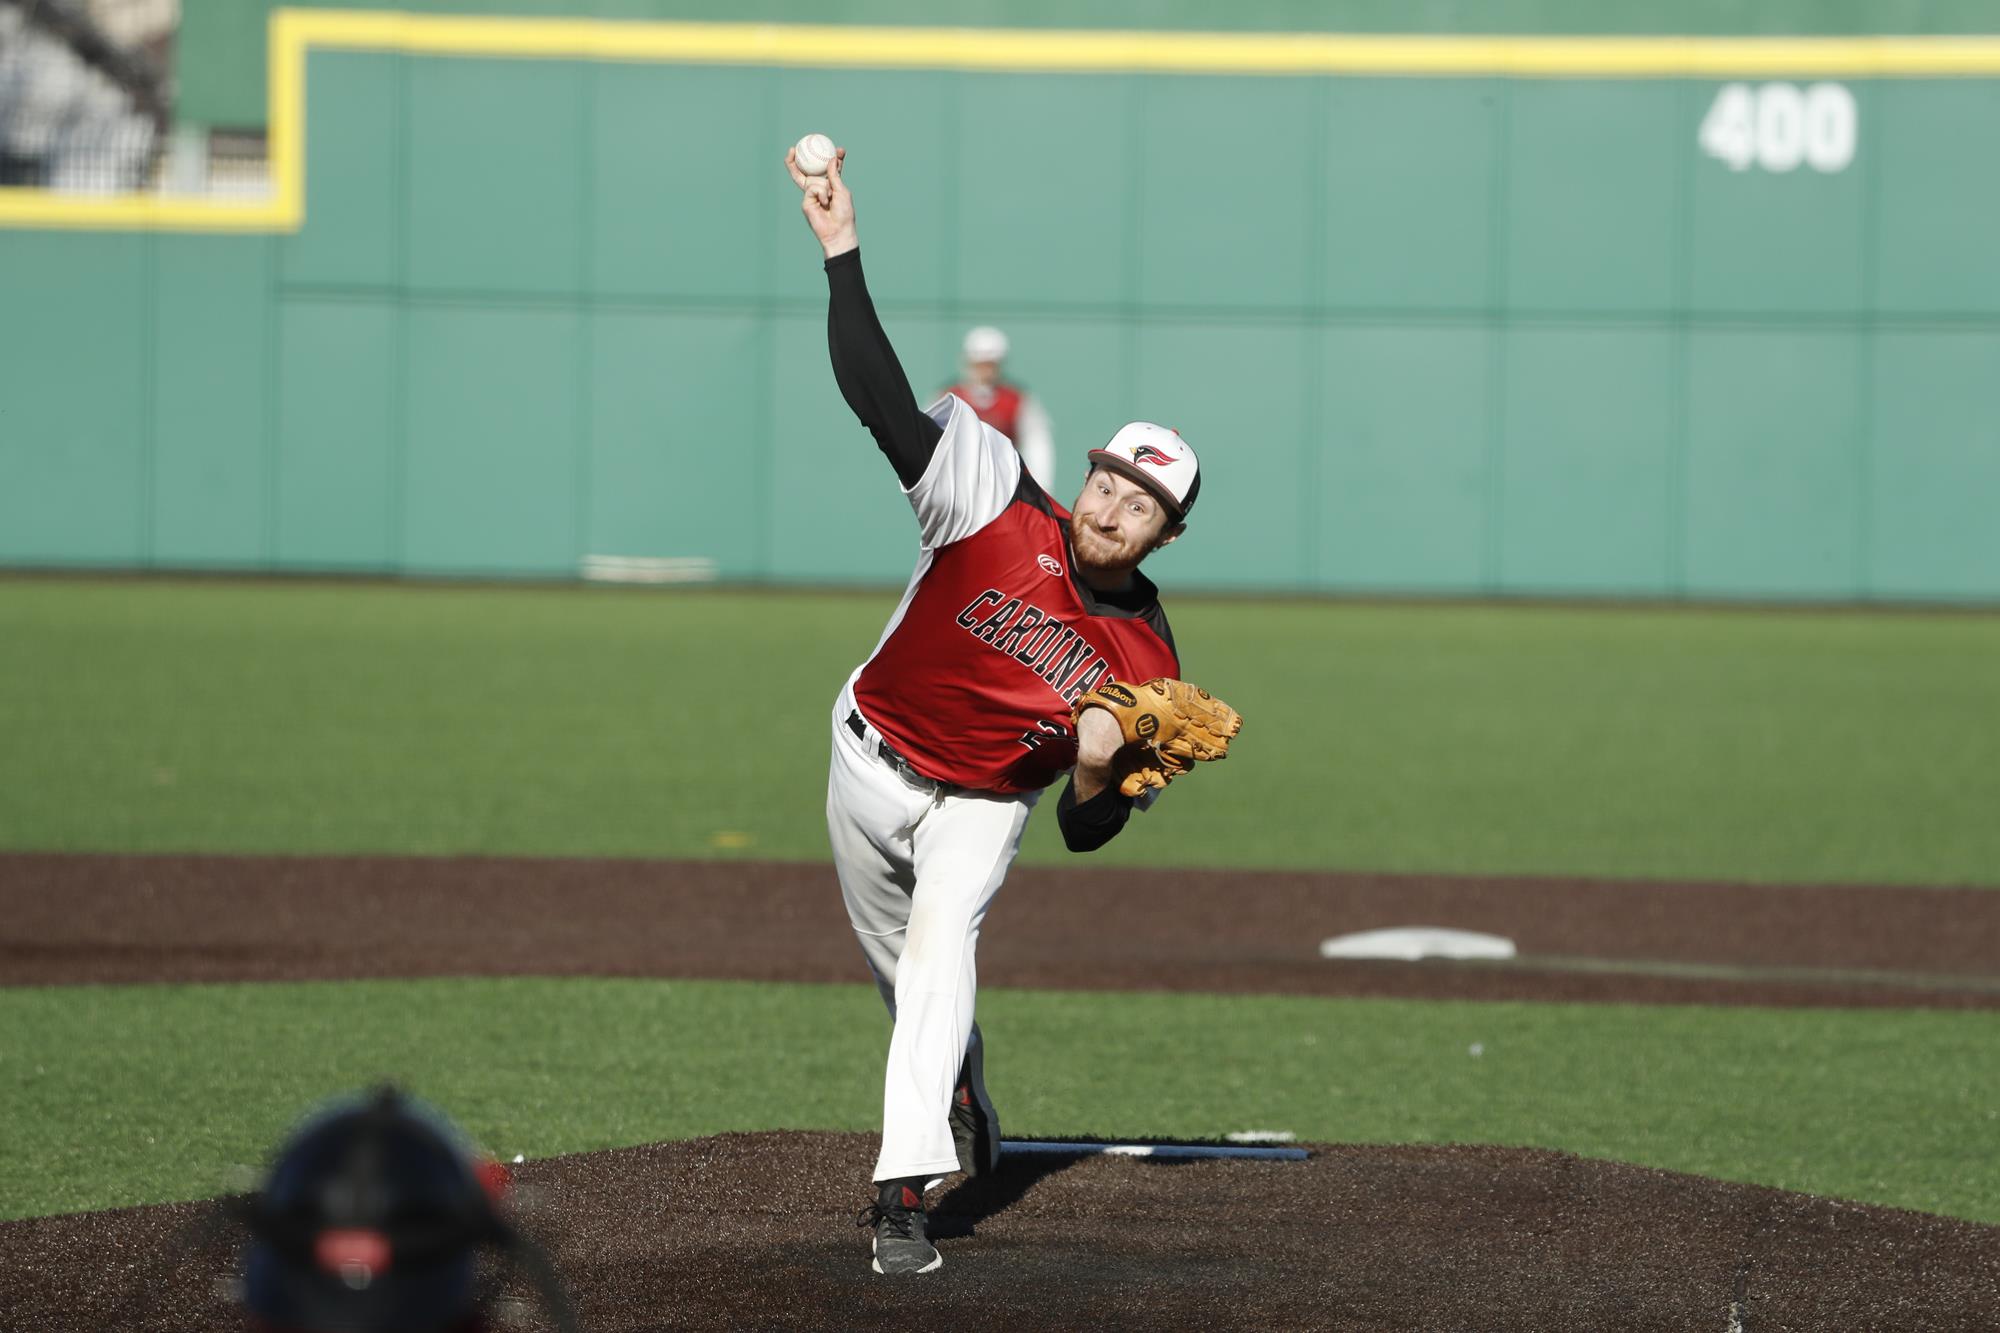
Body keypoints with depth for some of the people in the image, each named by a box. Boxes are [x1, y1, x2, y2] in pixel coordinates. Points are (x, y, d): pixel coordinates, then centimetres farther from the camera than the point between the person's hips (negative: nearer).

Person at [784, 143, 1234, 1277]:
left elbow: (1089, 835, -10)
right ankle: (965, 1121, 46)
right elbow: (878, 397, -29)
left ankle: (906, 1194, -37)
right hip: (874, 760, 2)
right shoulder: (1000, 508, -20)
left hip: (985, 806, -2)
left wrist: (1098, 774, -33)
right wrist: (843, 249, -38)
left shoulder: (1148, 664, -16)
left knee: (940, 945, -27)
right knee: (906, 971, 16)